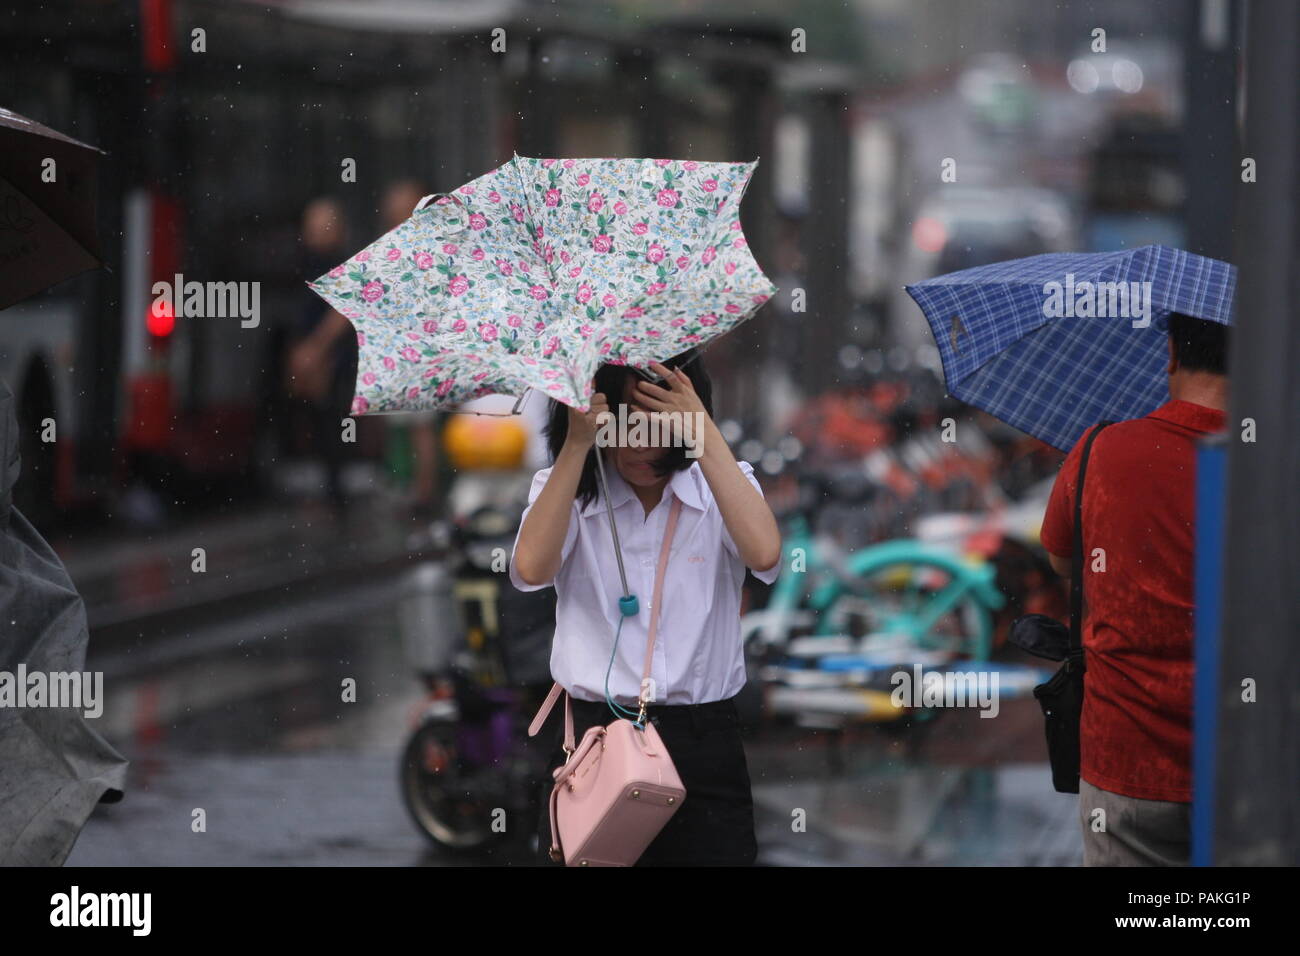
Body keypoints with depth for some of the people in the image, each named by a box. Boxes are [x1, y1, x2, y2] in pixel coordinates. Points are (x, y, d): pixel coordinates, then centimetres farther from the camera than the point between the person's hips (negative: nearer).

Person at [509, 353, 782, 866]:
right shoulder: (565, 490, 6)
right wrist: (577, 443, -15)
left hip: (702, 745, 0)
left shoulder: (720, 485, 6)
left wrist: (705, 432, -15)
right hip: (591, 742, 0)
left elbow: (764, 554, -16)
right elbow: (531, 568, -15)